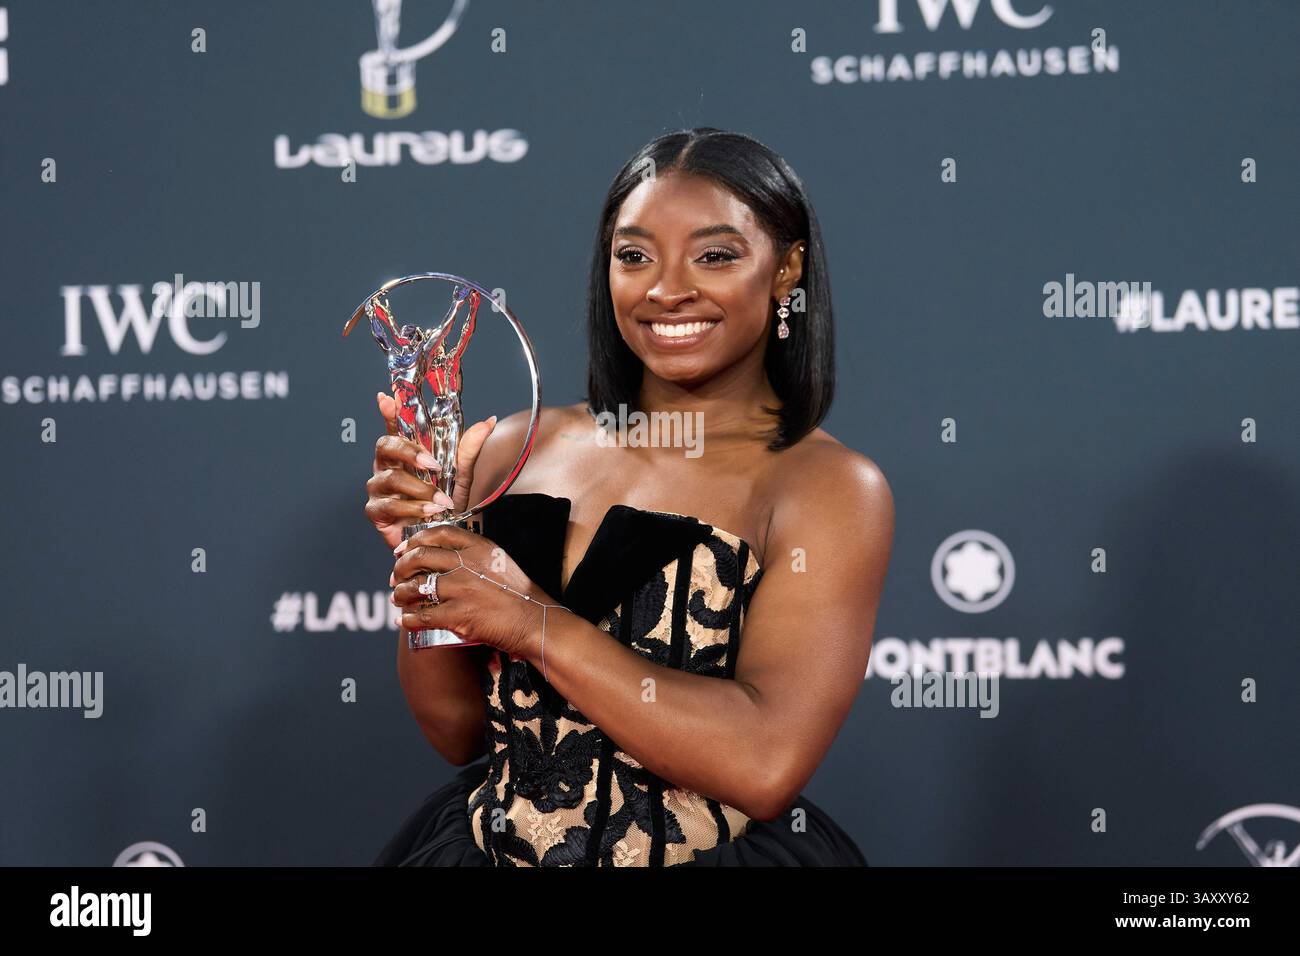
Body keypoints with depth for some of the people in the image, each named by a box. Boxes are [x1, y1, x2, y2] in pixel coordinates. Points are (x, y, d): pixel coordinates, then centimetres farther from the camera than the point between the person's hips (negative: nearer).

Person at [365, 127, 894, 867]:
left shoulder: (831, 488, -6)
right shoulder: (518, 447, 4)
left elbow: (767, 765, -18)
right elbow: (460, 733, 9)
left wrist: (534, 623, -16)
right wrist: (425, 562, -6)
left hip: (713, 852, -3)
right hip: (493, 848, 3)